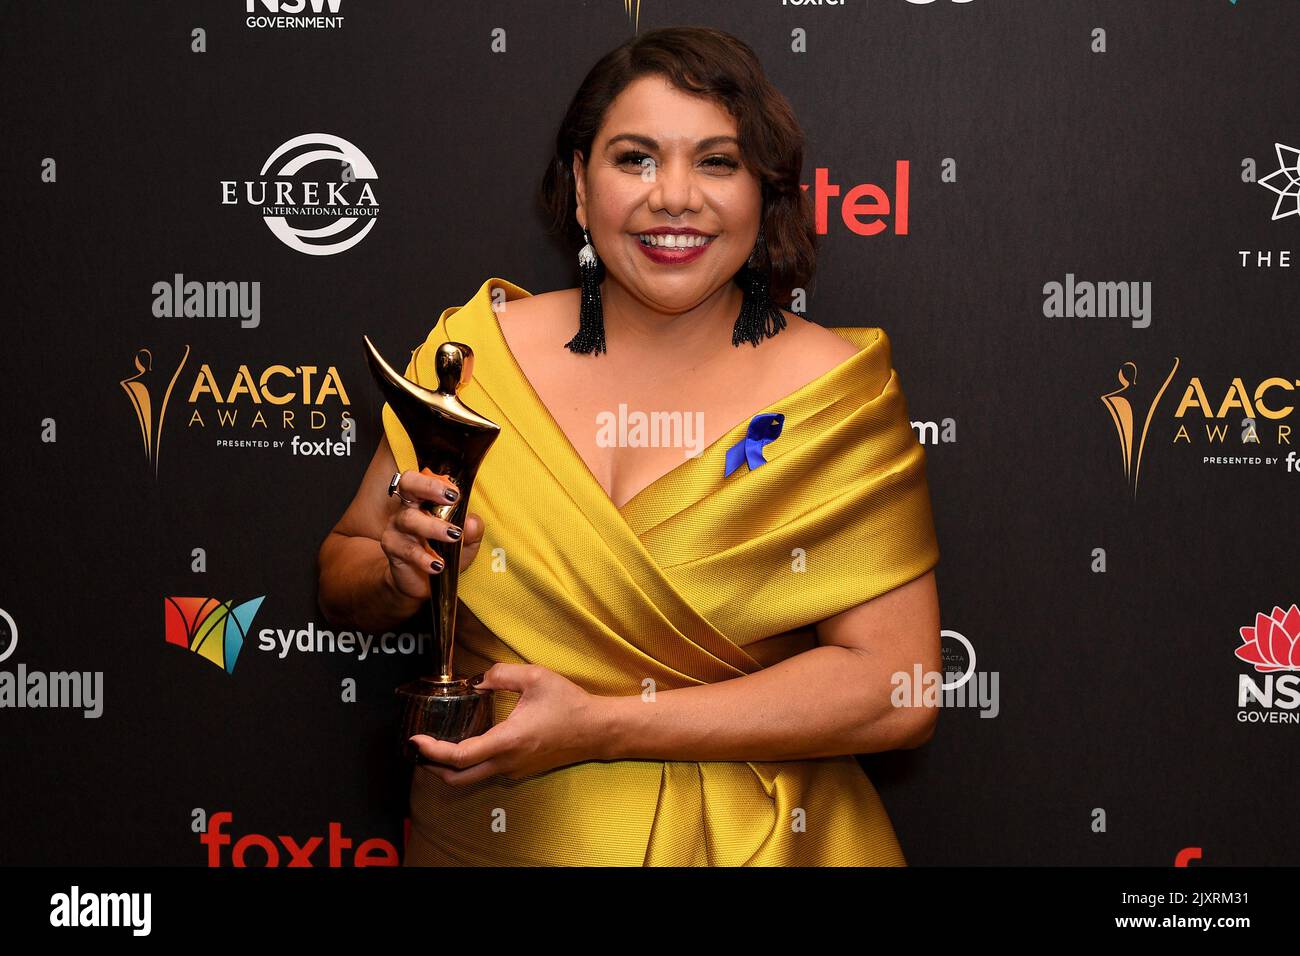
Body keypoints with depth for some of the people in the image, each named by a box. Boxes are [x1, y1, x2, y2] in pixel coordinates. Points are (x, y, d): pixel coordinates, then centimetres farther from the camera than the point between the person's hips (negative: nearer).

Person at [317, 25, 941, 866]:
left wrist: (602, 728, -15)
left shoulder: (838, 389, -6)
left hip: (753, 840, -2)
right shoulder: (477, 352, 0)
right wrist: (401, 574, -12)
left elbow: (895, 688, -11)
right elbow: (344, 568, 11)